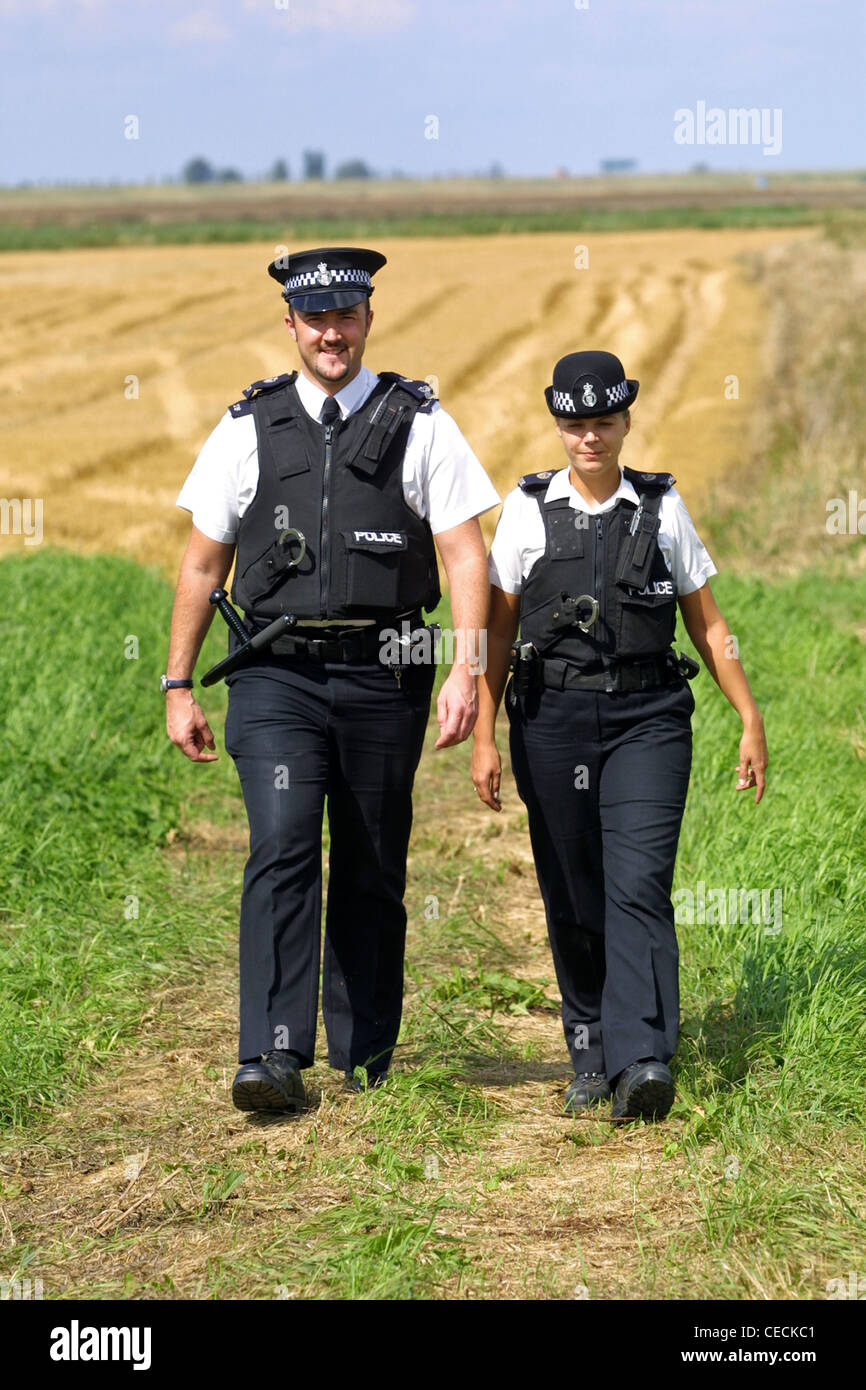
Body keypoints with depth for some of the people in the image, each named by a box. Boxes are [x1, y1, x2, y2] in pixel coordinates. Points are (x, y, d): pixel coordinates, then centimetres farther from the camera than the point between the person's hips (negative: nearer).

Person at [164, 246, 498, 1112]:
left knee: (372, 873, 7)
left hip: (382, 678, 0)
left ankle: (365, 1063, 19)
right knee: (281, 847, -17)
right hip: (277, 675, 0)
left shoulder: (419, 425, 5)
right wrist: (177, 687, 9)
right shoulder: (249, 429, 8)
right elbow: (202, 564, 13)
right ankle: (275, 1058, -21)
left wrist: (467, 669, -12)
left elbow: (466, 554, 0)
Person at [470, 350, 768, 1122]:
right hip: (554, 718, 1)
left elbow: (709, 625, 12)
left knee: (639, 885, -15)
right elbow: (497, 631, 8)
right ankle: (591, 1057, 18)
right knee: (573, 898, 4)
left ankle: (643, 1061, -24)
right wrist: (483, 735, 3)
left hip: (647, 718, -1)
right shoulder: (528, 509, 6)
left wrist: (752, 719, 8)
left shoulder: (663, 508, 7)